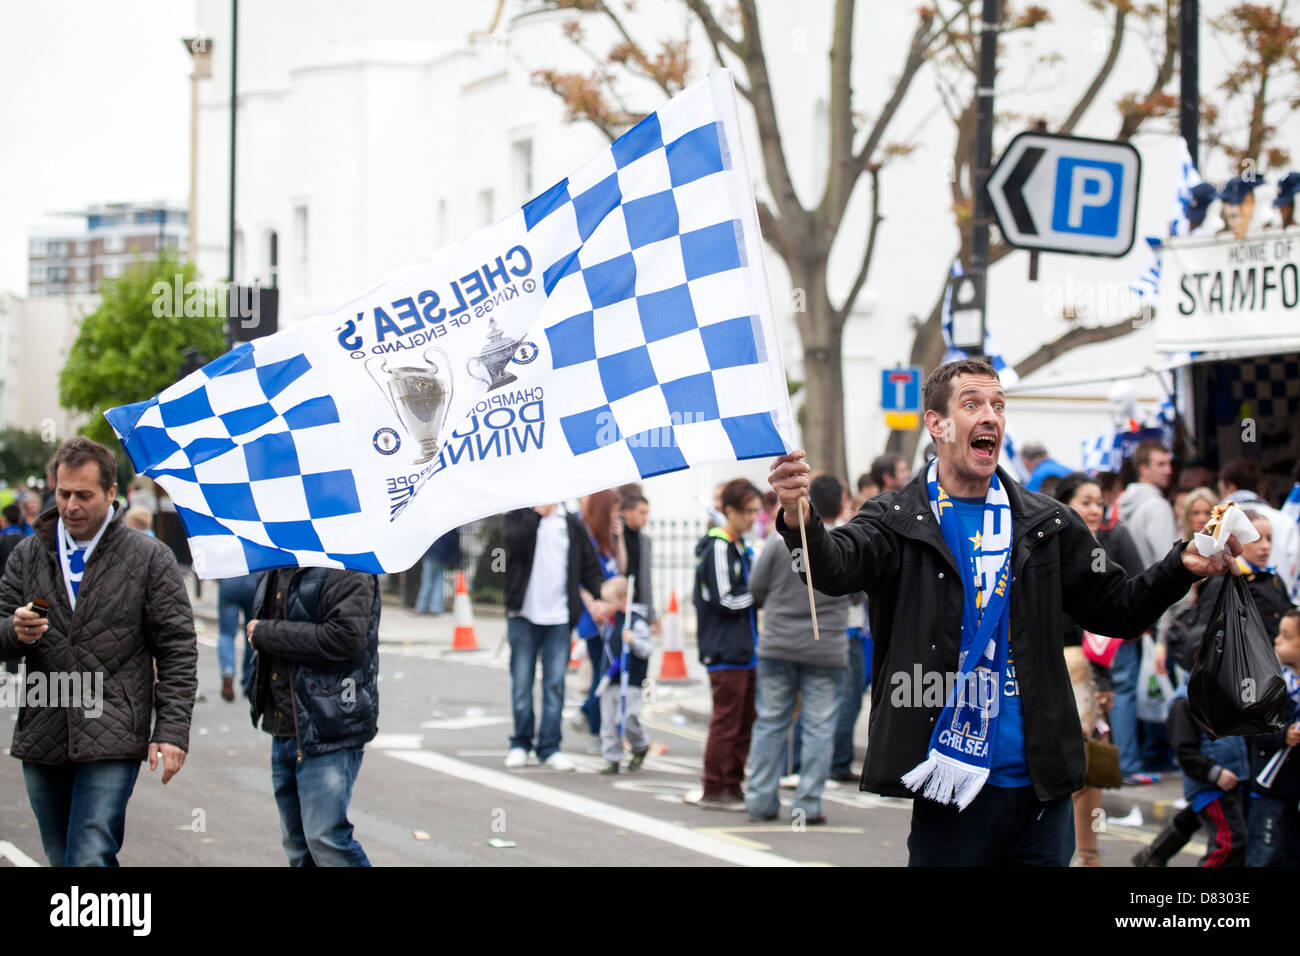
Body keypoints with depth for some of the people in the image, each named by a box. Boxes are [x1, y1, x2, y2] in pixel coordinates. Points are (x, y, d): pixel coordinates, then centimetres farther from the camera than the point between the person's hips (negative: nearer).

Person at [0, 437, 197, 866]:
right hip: (42, 741, 5)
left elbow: (178, 650, 0)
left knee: (90, 859, -16)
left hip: (111, 741, -5)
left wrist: (172, 729, -8)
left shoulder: (149, 560, 2)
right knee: (61, 859, 13)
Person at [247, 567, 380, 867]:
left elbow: (345, 637, -27)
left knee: (325, 837, -14)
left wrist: (267, 634, -19)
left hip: (328, 731, -9)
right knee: (297, 844, 13)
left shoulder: (347, 571, -13)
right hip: (283, 729, 9)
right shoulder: (275, 573, 15)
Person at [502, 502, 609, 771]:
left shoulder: (572, 525, 8)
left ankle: (549, 747, 6)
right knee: (521, 682, 3)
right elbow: (514, 541, -20)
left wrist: (600, 599, 0)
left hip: (559, 618, 1)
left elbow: (590, 567, 12)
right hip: (523, 616, -1)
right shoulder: (518, 517, 2)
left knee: (555, 683, 0)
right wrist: (536, 512, -16)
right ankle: (520, 744, 15)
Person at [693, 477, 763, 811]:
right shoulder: (717, 549, -13)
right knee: (726, 719, -5)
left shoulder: (740, 547, 16)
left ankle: (733, 787, 17)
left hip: (744, 650, 9)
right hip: (726, 652, -9)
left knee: (744, 721, 11)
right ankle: (714, 791, 0)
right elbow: (726, 601, -18)